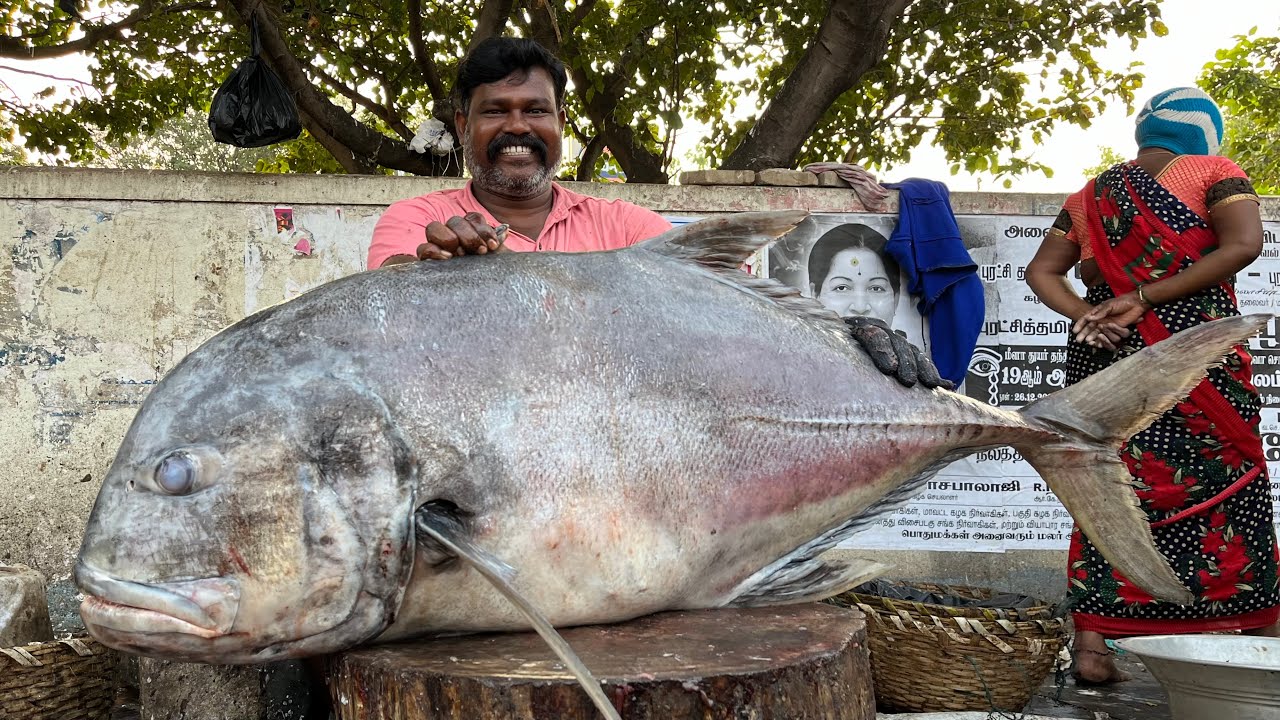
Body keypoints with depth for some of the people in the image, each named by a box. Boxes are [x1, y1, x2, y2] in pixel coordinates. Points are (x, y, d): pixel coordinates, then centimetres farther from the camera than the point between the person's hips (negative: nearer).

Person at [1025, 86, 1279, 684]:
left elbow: (1041, 270, 8)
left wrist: (1084, 315, -6)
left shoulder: (1089, 197, 14)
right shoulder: (1213, 174, 2)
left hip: (1101, 360, 4)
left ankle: (1092, 646, 4)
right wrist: (1148, 297, -13)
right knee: (1227, 492, 5)